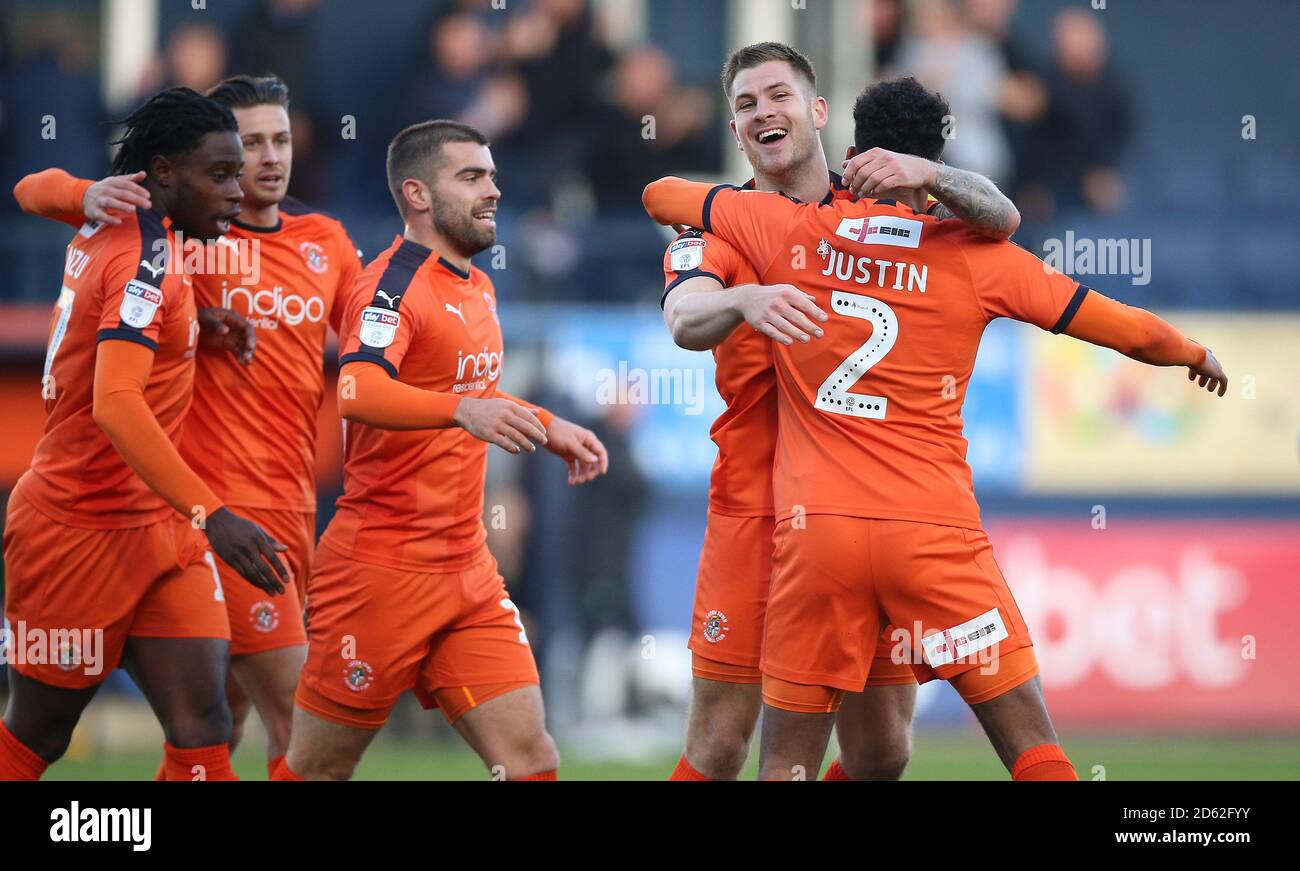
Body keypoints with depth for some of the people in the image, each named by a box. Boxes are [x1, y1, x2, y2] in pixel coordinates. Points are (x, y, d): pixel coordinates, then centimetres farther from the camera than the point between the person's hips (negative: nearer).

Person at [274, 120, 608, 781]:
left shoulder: (478, 288, 14)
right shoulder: (396, 284, -14)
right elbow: (358, 392, -34)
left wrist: (548, 428, 23)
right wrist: (464, 410, -48)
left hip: (468, 571, 8)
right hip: (382, 569, -8)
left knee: (528, 755, -4)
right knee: (317, 769, 1)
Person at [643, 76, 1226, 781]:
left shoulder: (789, 231, 6)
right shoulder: (977, 256, 3)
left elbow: (661, 196, 22)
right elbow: (1139, 333, 8)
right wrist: (1197, 355, 29)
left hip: (814, 531, 1)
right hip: (936, 530, -1)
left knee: (787, 761, 6)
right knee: (1031, 743, 5)